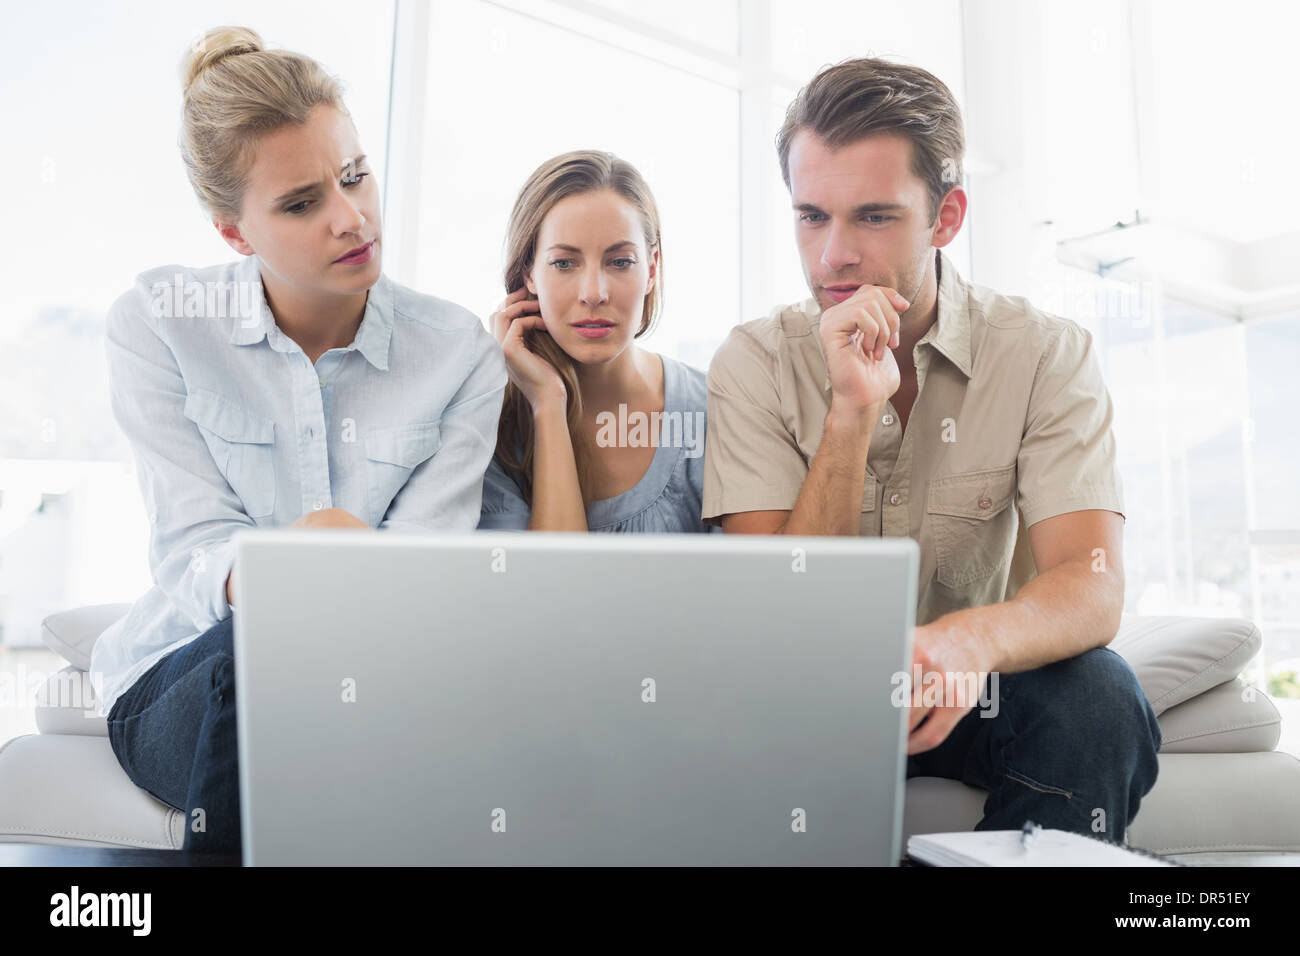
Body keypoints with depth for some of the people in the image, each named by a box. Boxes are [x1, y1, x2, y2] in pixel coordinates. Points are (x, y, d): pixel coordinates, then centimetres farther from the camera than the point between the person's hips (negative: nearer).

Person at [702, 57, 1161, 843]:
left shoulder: (1049, 355, -9)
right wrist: (852, 413, -29)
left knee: (1098, 695, -29)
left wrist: (966, 641, -44)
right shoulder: (755, 363, -10)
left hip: (968, 693, 1)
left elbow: (1093, 588, -21)